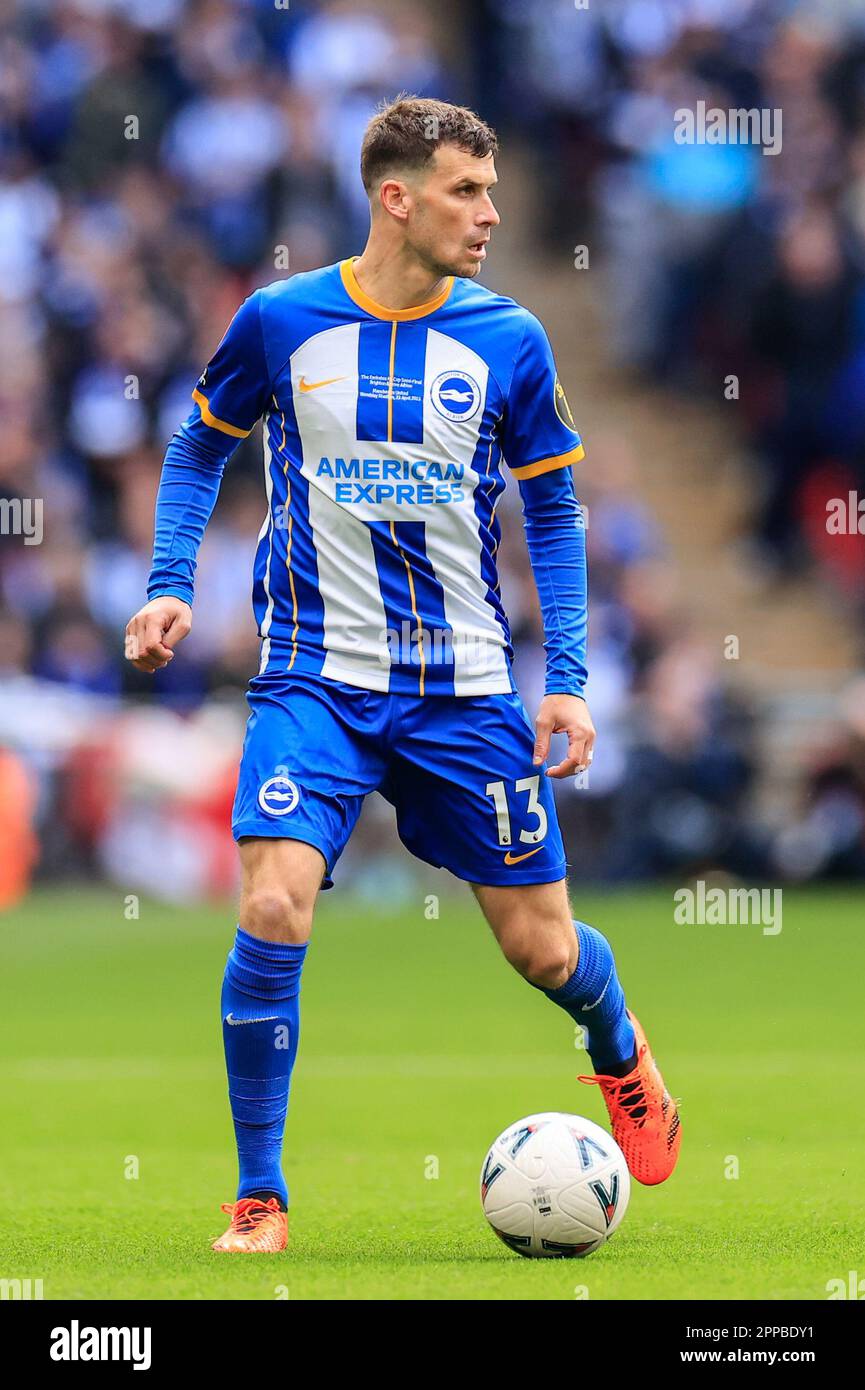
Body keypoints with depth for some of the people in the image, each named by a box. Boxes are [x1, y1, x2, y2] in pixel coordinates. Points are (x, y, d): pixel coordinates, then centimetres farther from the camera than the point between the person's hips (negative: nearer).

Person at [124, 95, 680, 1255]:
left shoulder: (507, 341, -1)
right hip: (315, 680, -1)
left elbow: (553, 509, 9)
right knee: (273, 907, -21)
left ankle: (620, 1053, 43)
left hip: (465, 687, 1)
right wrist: (171, 583, 0)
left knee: (543, 948, 5)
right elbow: (201, 446, 13)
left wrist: (569, 678, 2)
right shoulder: (280, 323, -4)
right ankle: (259, 1198, -7)